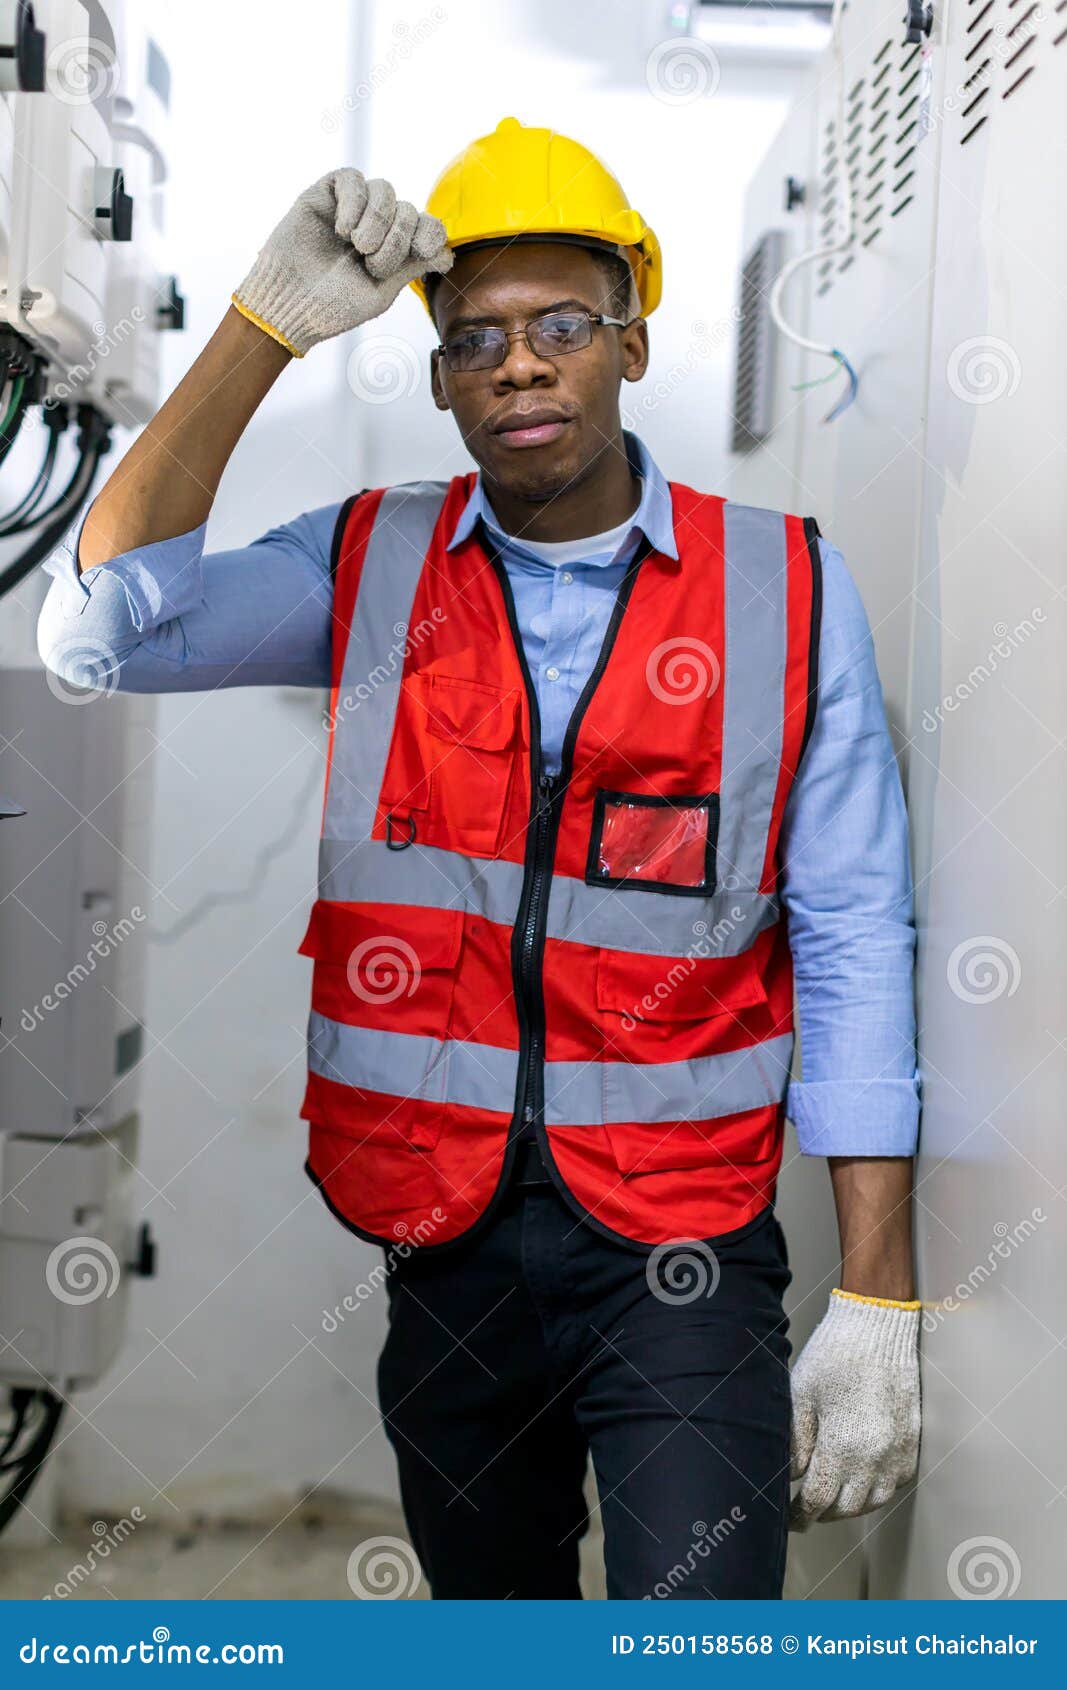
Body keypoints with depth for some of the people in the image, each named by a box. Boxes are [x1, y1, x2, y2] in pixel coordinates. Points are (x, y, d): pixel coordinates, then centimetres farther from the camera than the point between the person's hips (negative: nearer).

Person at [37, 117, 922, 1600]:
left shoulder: (788, 587, -4)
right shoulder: (370, 568, 1)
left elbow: (852, 949, -4)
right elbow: (99, 631, -14)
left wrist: (878, 1305, -6)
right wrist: (266, 323, -18)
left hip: (680, 1252, -2)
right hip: (444, 1246, 3)